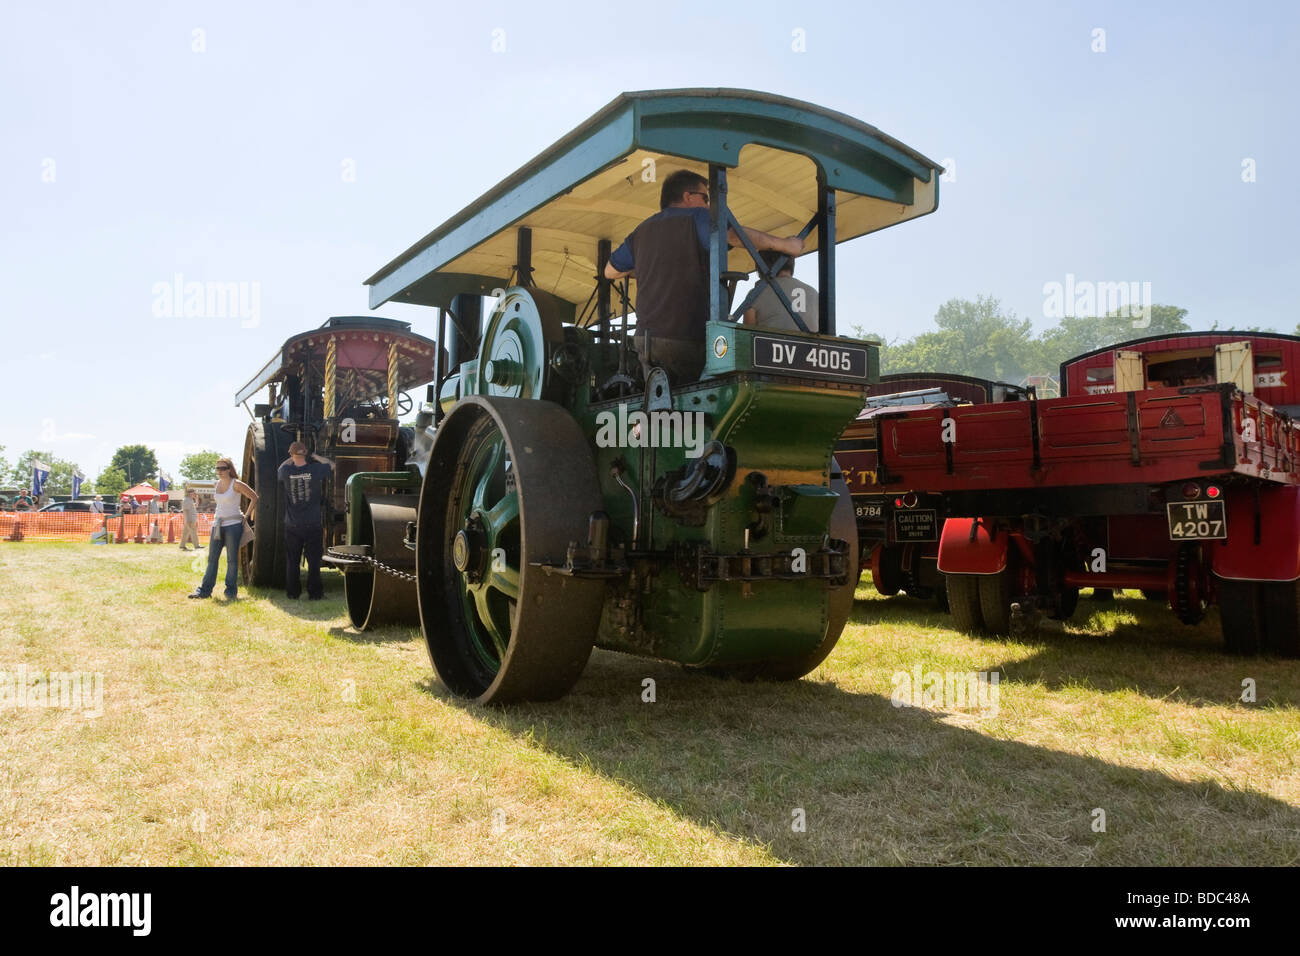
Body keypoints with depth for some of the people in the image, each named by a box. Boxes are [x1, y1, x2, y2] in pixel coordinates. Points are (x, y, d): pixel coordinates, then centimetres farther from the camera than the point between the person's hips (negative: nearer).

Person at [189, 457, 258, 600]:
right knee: (212, 558, 6)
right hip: (217, 524, 6)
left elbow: (254, 497, -3)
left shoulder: (236, 484, -7)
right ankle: (205, 589, 9)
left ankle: (231, 590, 4)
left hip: (233, 525, -6)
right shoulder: (217, 484, 12)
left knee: (232, 559, -2)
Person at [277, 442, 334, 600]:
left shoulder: (286, 471, -7)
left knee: (292, 561, 12)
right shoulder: (315, 469, -10)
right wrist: (315, 457, 16)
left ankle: (293, 592, 19)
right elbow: (331, 465, 11)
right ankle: (314, 593, 6)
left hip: (292, 526, 1)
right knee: (313, 560, 4)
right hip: (313, 524, -1)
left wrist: (291, 459, 24)